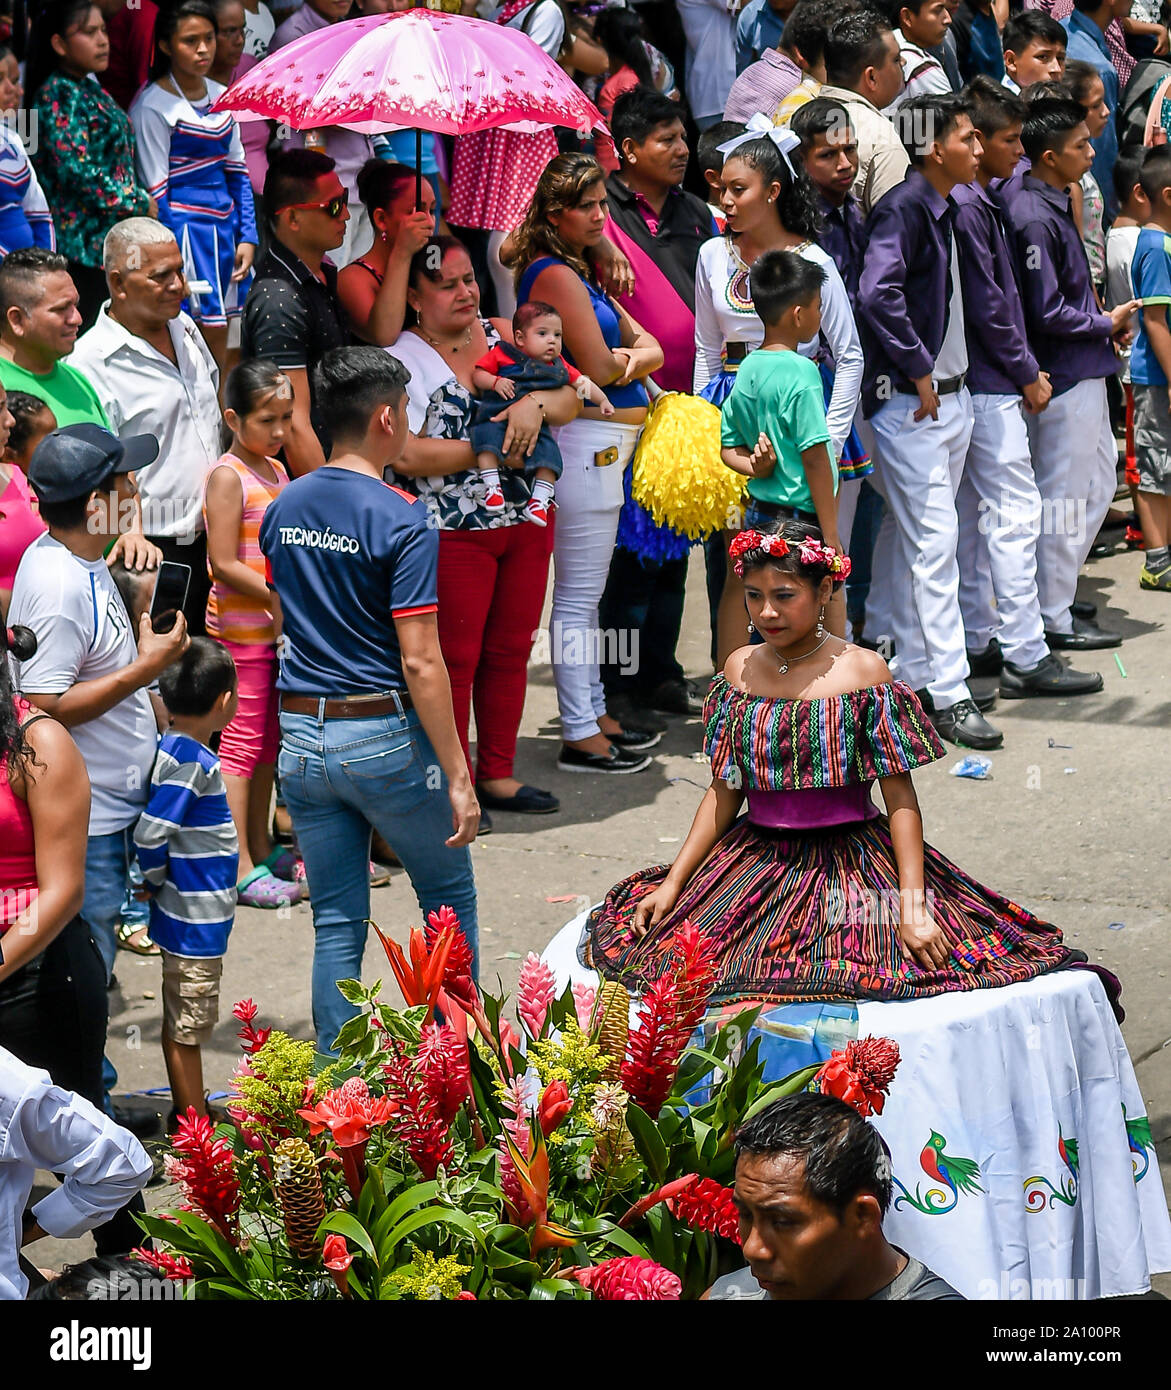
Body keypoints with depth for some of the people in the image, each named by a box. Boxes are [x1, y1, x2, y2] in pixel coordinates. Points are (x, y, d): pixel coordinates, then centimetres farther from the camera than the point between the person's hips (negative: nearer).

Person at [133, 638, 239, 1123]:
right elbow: (149, 835, -23)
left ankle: (186, 1115, 30)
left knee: (182, 1024, 19)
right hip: (194, 919, -9)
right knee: (185, 1028, 1)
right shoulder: (188, 761, -22)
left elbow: (153, 832, 12)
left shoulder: (177, 750, 5)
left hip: (197, 916, 9)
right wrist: (157, 883, -7)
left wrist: (157, 885, 13)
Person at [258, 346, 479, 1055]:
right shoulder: (402, 520, -15)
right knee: (449, 897, 14)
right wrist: (458, 777, -15)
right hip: (386, 734, -5)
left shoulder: (283, 509, 5)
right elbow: (420, 663, -18)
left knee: (337, 922, 11)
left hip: (301, 738, 5)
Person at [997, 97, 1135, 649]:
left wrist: (1103, 321, 8)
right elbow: (1048, 313, -22)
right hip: (1065, 375, -10)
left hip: (1082, 371, 10)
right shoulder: (1034, 219, -22)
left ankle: (1056, 594, 28)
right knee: (1067, 494, -1)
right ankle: (1054, 619, 9)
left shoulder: (1051, 203, 8)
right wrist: (1107, 323, -9)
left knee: (1099, 480, 18)